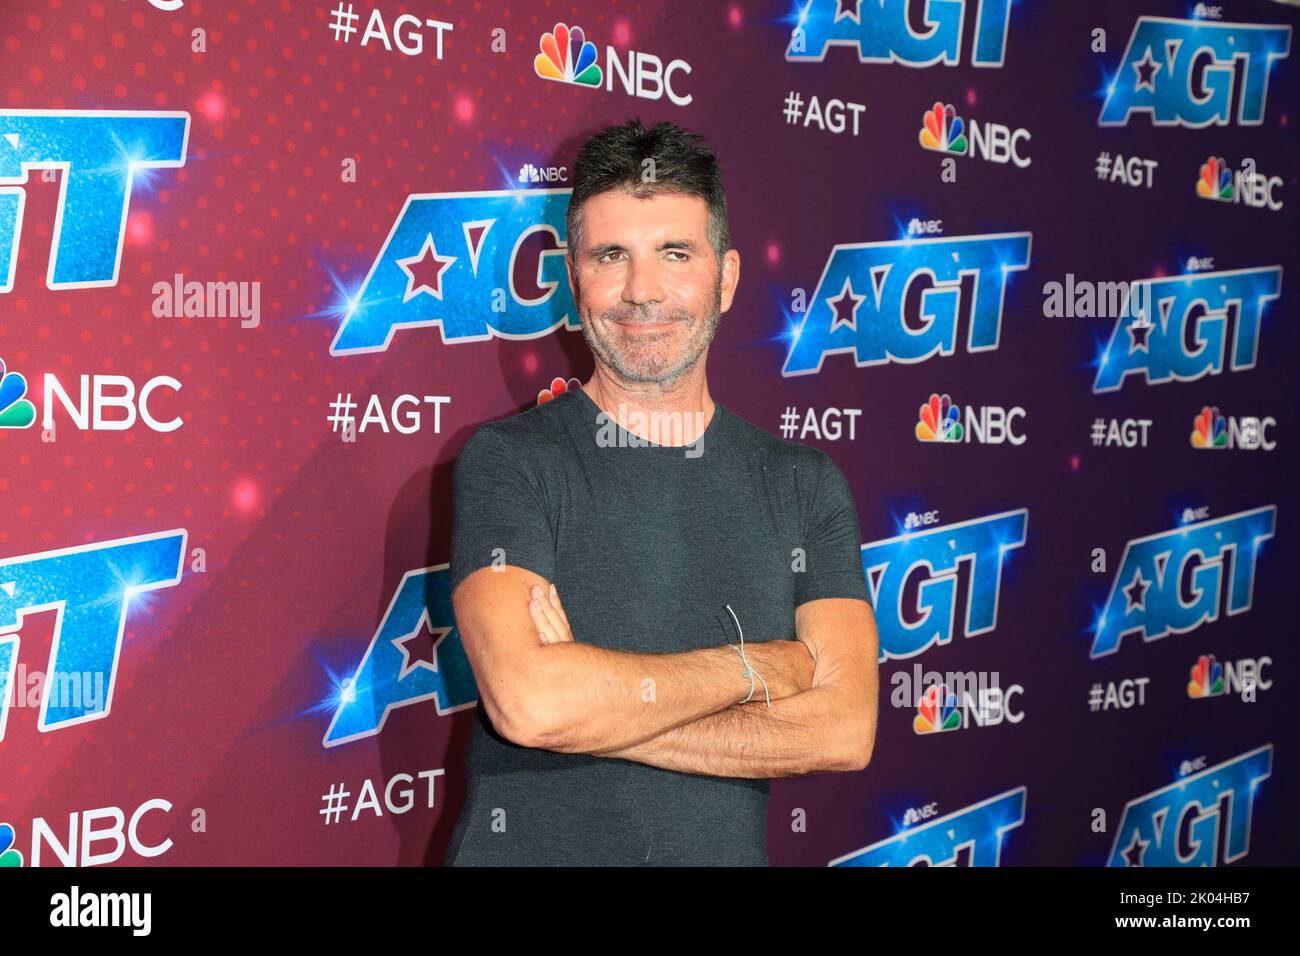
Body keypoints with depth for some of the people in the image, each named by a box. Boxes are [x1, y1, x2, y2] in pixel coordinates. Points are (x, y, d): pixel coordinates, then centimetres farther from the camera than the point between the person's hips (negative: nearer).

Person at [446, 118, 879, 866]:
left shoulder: (806, 486, -1)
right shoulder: (510, 462, -10)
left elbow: (845, 730, -12)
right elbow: (526, 701, -24)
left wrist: (592, 708, -19)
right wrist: (758, 667, -14)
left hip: (725, 849, 3)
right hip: (532, 847, -2)